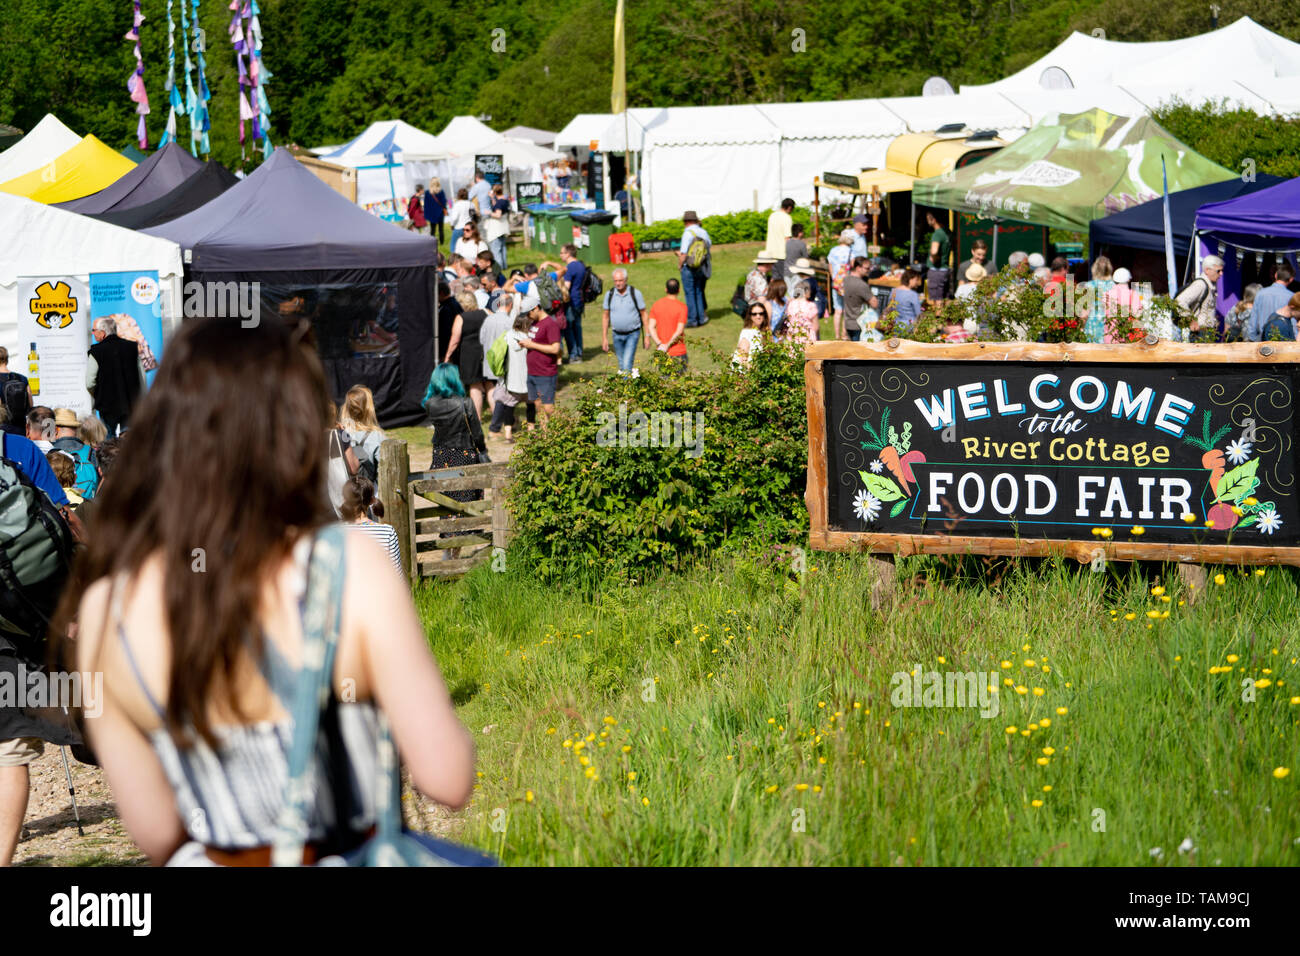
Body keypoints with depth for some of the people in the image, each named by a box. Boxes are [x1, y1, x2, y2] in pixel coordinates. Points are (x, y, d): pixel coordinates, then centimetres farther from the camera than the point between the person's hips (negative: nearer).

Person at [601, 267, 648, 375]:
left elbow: (643, 314, -2)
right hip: (617, 335, 4)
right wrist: (604, 338, 4)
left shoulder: (635, 293, -8)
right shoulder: (609, 294, -1)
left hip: (632, 334, -4)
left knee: (627, 365, -16)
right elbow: (605, 316, 7)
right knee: (622, 367, 12)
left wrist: (647, 335, -4)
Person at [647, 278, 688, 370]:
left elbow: (651, 327, -5)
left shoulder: (656, 305, 3)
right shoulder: (682, 307, -10)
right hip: (678, 352, -4)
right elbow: (679, 330, -17)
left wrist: (659, 344, -11)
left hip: (661, 352, 4)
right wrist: (668, 345, -10)